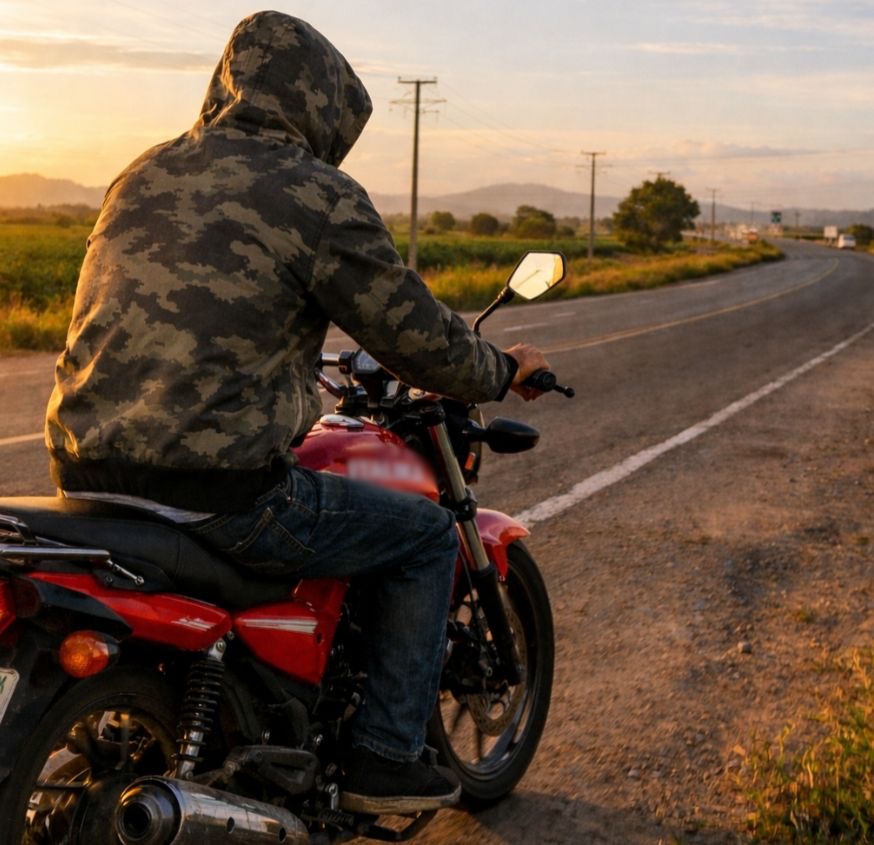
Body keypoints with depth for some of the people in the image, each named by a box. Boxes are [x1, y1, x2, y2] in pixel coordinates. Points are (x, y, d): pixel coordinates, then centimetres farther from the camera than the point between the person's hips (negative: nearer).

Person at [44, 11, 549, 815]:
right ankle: (384, 756, 16)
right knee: (426, 536, 12)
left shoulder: (145, 174, 14)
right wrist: (503, 370, 17)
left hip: (86, 471, 8)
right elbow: (419, 341, -4)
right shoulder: (320, 197, -7)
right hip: (215, 492, -8)